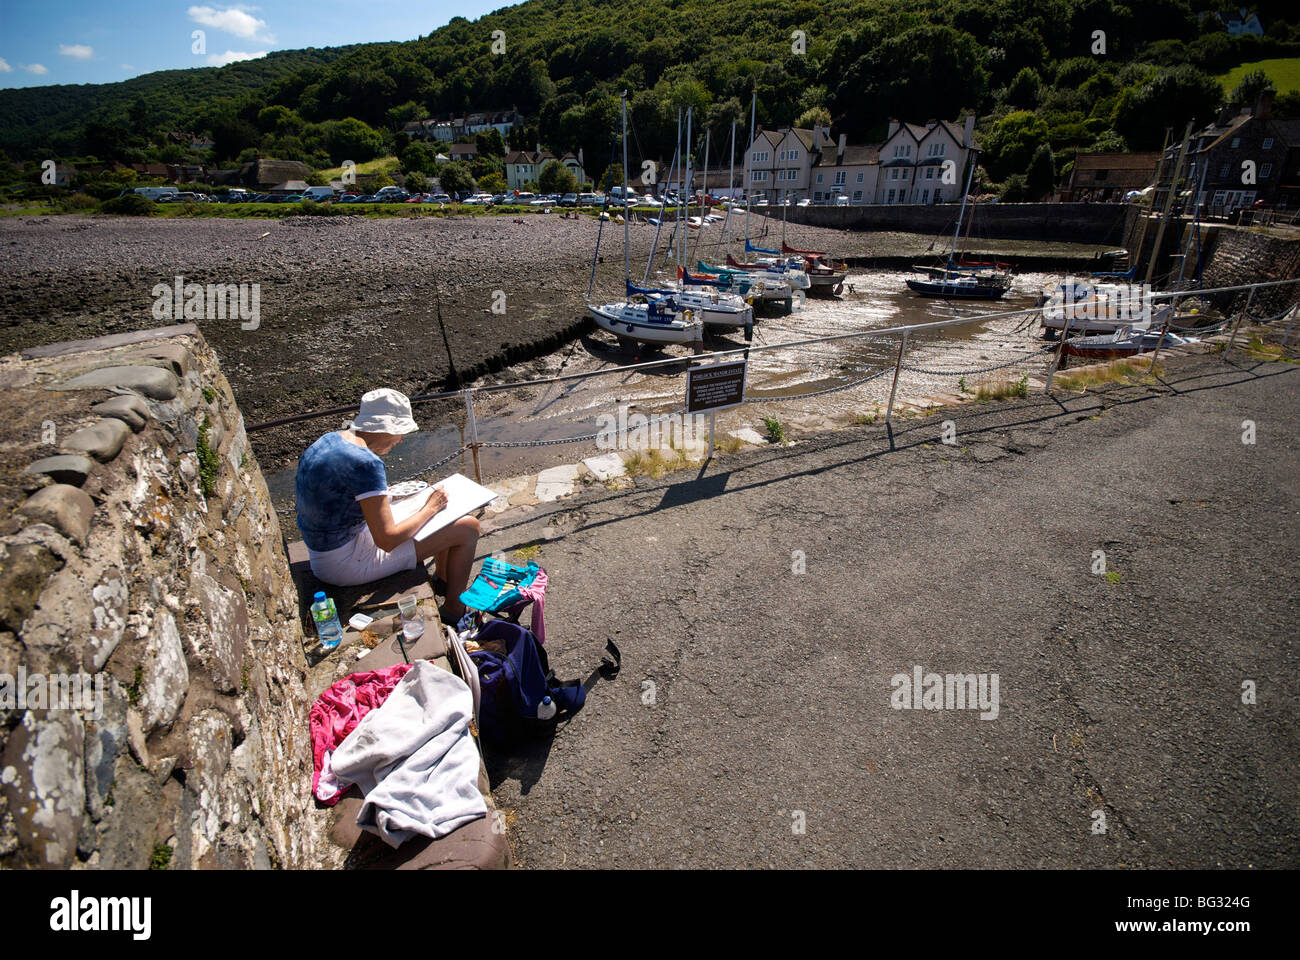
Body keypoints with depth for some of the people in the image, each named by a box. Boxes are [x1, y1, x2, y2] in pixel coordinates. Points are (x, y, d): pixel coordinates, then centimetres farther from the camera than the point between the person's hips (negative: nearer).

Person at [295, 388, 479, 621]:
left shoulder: (330, 439, 0)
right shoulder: (366, 463, -28)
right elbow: (387, 540, -27)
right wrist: (430, 508, -12)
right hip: (346, 565, -10)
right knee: (468, 527, -5)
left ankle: (442, 576, 41)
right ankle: (454, 609, 13)